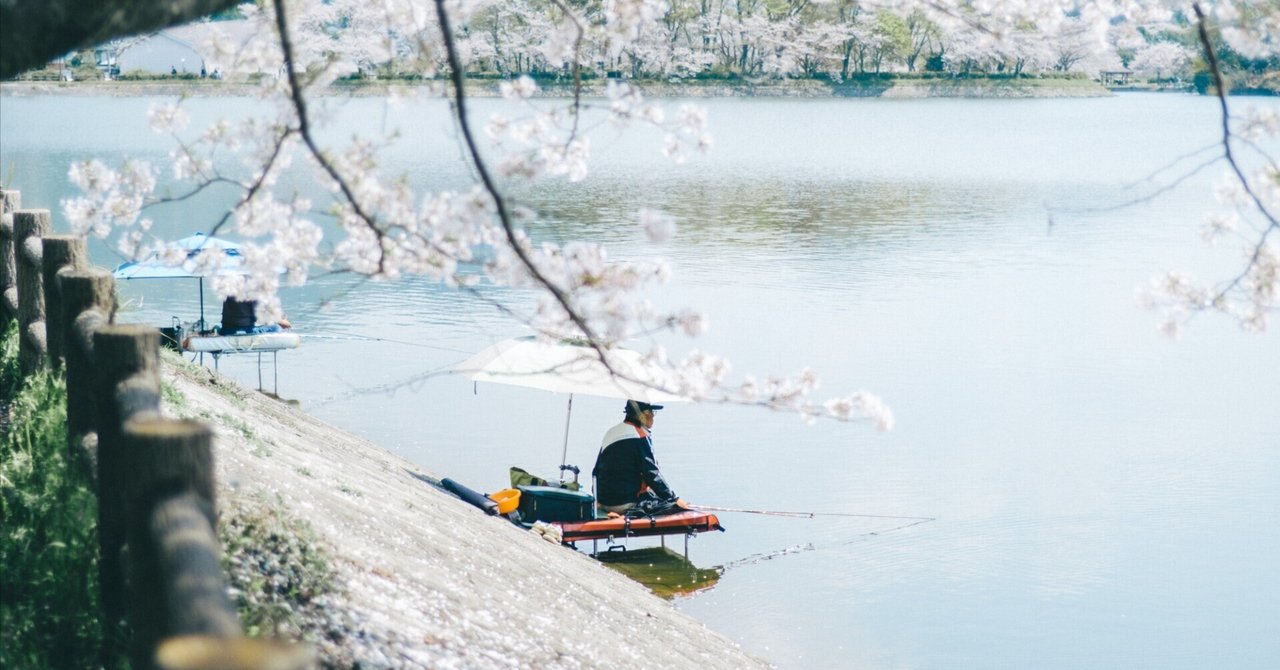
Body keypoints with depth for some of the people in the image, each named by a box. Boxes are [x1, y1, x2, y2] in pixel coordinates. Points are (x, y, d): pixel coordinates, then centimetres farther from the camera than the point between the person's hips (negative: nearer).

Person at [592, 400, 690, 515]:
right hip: (629, 504, -8)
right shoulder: (641, 437, -12)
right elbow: (652, 474, -14)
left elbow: (596, 471, 18)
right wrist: (674, 498, -7)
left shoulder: (610, 433, 12)